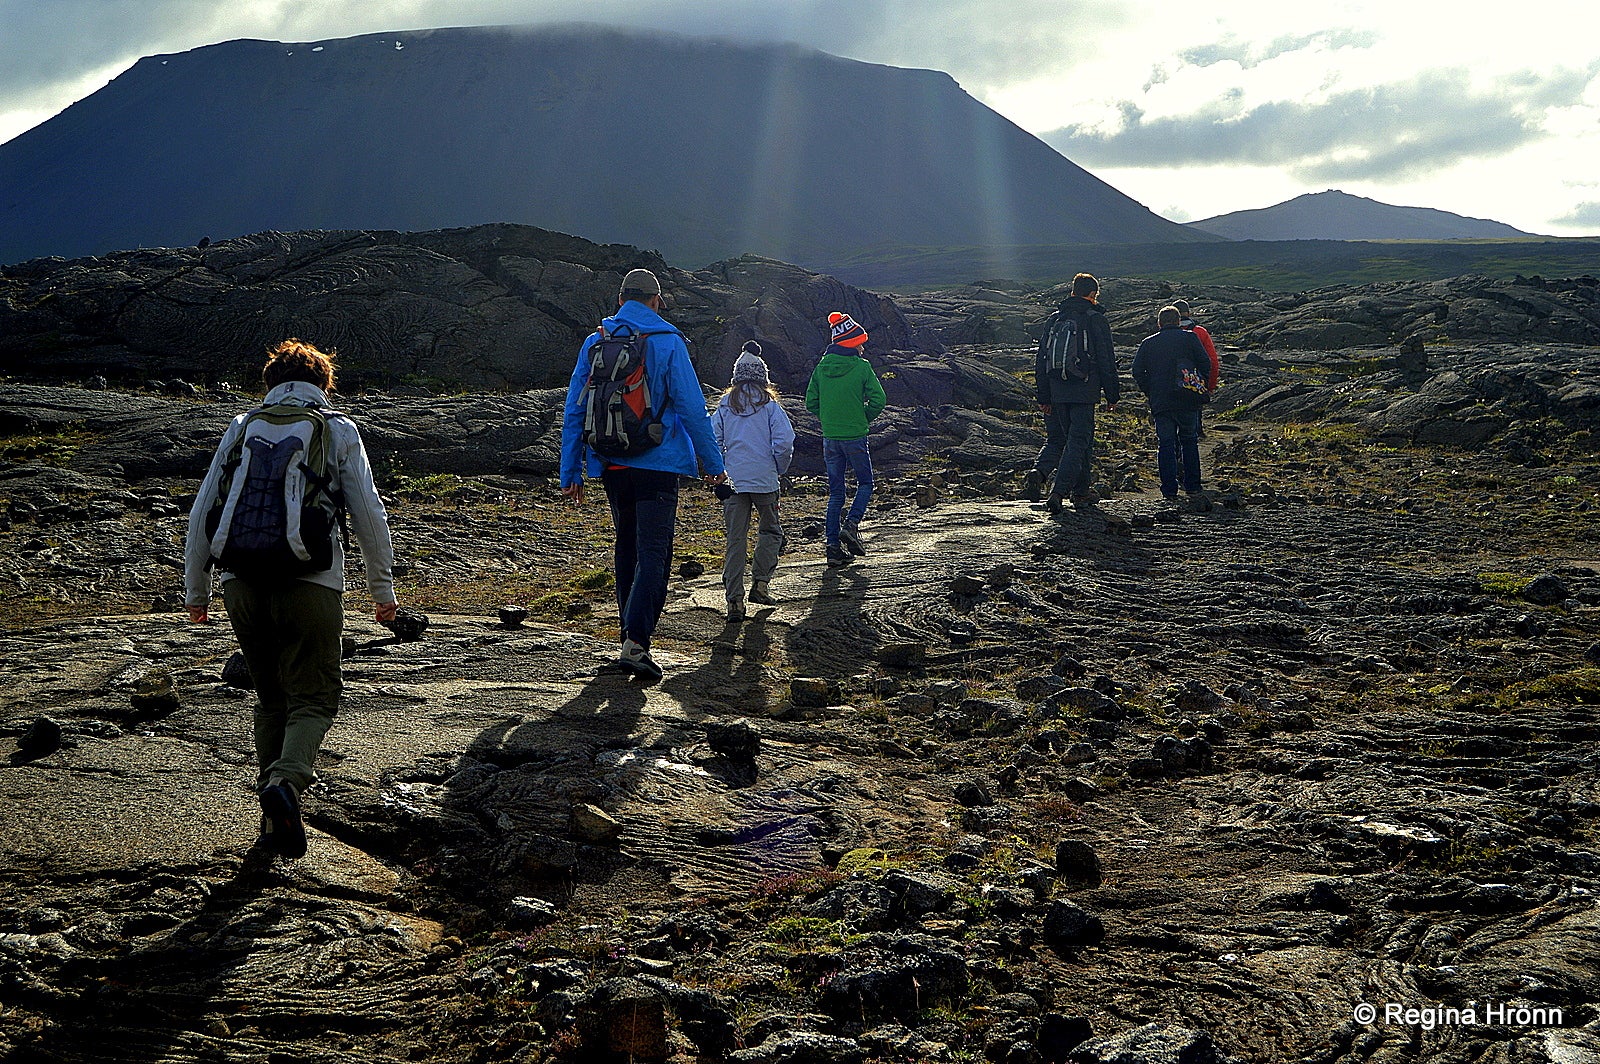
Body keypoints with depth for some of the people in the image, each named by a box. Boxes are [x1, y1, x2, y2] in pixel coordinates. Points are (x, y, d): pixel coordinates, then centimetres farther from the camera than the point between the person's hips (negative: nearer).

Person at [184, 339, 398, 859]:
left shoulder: (241, 428, 14)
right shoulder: (339, 431, 8)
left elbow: (202, 512, 12)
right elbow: (369, 515, 5)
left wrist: (196, 589, 20)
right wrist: (382, 587, 14)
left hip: (243, 585, 3)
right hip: (310, 585, -3)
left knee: (270, 697, 19)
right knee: (312, 699, 5)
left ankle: (273, 818, 20)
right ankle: (285, 782, -22)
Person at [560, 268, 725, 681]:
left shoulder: (594, 342, 6)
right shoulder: (668, 343, -6)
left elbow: (574, 410, 6)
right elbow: (691, 408, -8)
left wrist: (570, 472, 10)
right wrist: (713, 464, 2)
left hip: (611, 466, 5)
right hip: (657, 465, -4)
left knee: (626, 549, 17)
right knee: (653, 552, -6)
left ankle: (631, 638, 24)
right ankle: (635, 643, -20)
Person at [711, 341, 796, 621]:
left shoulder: (725, 405, 5)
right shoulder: (769, 404, -2)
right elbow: (785, 441, -9)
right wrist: (779, 470, 7)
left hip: (733, 482, 2)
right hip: (764, 480, -2)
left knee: (735, 540, 4)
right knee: (770, 531, 19)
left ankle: (734, 599, 0)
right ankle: (760, 583, 9)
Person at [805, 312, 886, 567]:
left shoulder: (822, 367, 3)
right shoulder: (861, 367, -9)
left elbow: (811, 402, 5)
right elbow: (878, 400, -13)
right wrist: (864, 419, 4)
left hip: (830, 438, 4)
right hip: (855, 437, -4)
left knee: (835, 492, 10)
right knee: (865, 483, 14)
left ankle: (833, 547, 6)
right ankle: (851, 525, -8)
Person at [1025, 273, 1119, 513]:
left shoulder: (1054, 318, 11)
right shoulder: (1095, 319, -3)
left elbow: (1041, 358, 10)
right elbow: (1107, 360, -4)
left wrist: (1043, 396, 12)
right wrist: (1112, 395, 2)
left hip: (1056, 391, 5)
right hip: (1084, 391, -5)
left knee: (1055, 439, 16)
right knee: (1079, 442, -1)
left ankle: (1038, 472, -11)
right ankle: (1059, 491, -10)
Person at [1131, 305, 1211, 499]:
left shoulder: (1148, 343, 7)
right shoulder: (1190, 338, 3)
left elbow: (1138, 372, 4)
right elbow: (1205, 365, -1)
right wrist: (1201, 388, 10)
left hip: (1160, 402, 1)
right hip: (1187, 402, 0)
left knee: (1166, 444, 4)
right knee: (1189, 441, 13)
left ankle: (1170, 489, -1)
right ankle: (1192, 485, 13)